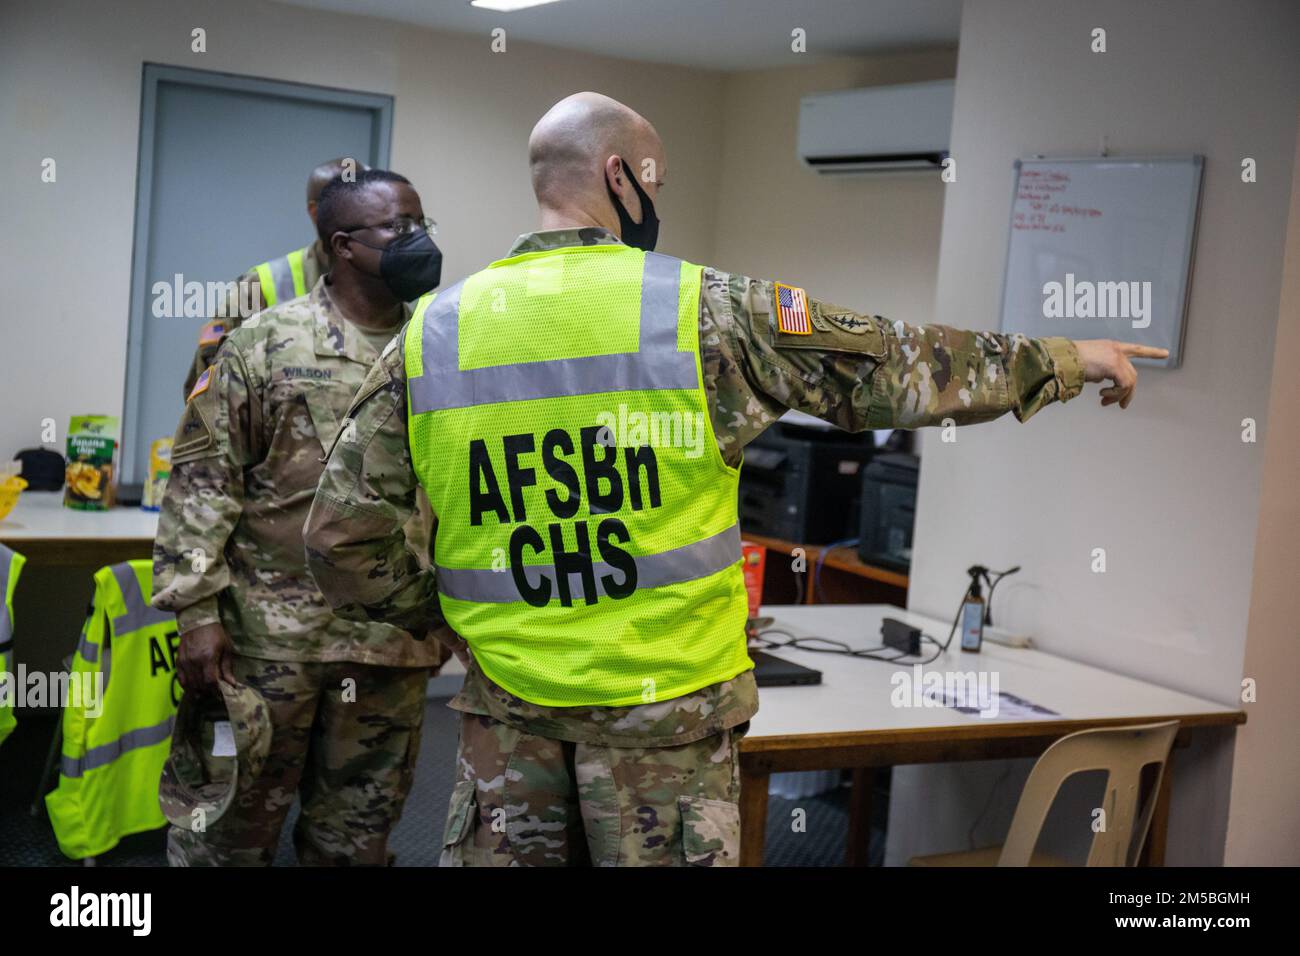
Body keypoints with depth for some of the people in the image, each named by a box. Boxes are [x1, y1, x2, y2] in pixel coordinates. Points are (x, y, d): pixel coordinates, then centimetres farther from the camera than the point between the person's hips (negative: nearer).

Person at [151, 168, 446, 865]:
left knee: (356, 837, 13)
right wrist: (198, 609, -12)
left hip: (395, 649, 4)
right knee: (229, 827, 6)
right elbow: (203, 479, -6)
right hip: (269, 634, -3)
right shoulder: (267, 342, -3)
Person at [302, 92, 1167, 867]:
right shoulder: (706, 313, -10)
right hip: (666, 708, -3)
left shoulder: (432, 333, -1)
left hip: (507, 702, 3)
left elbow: (343, 534, 0)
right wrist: (1069, 360, 11)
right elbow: (896, 368, -2)